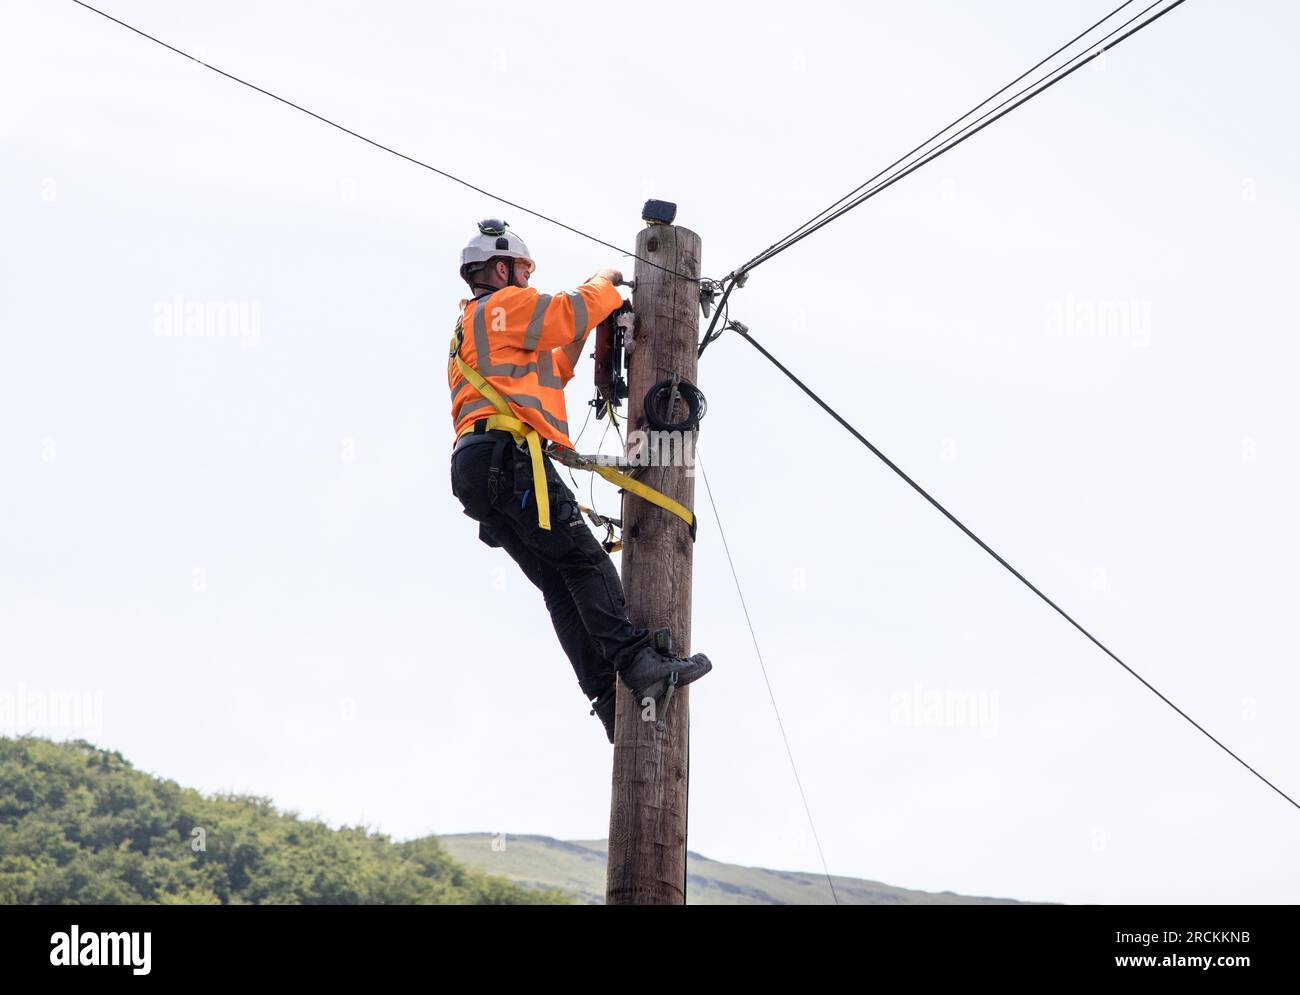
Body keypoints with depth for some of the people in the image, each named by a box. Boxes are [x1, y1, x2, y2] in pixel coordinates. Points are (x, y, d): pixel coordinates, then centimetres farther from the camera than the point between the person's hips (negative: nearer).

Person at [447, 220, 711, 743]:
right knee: (586, 562, -16)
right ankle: (636, 659, -28)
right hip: (510, 458, -9)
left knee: (560, 587, 0)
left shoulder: (467, 331, 35)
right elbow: (573, 311, -2)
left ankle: (608, 696, -9)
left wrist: (578, 339, 31)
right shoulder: (505, 305, 6)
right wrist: (606, 284, 17)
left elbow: (544, 375, 38)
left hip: (476, 475, 9)